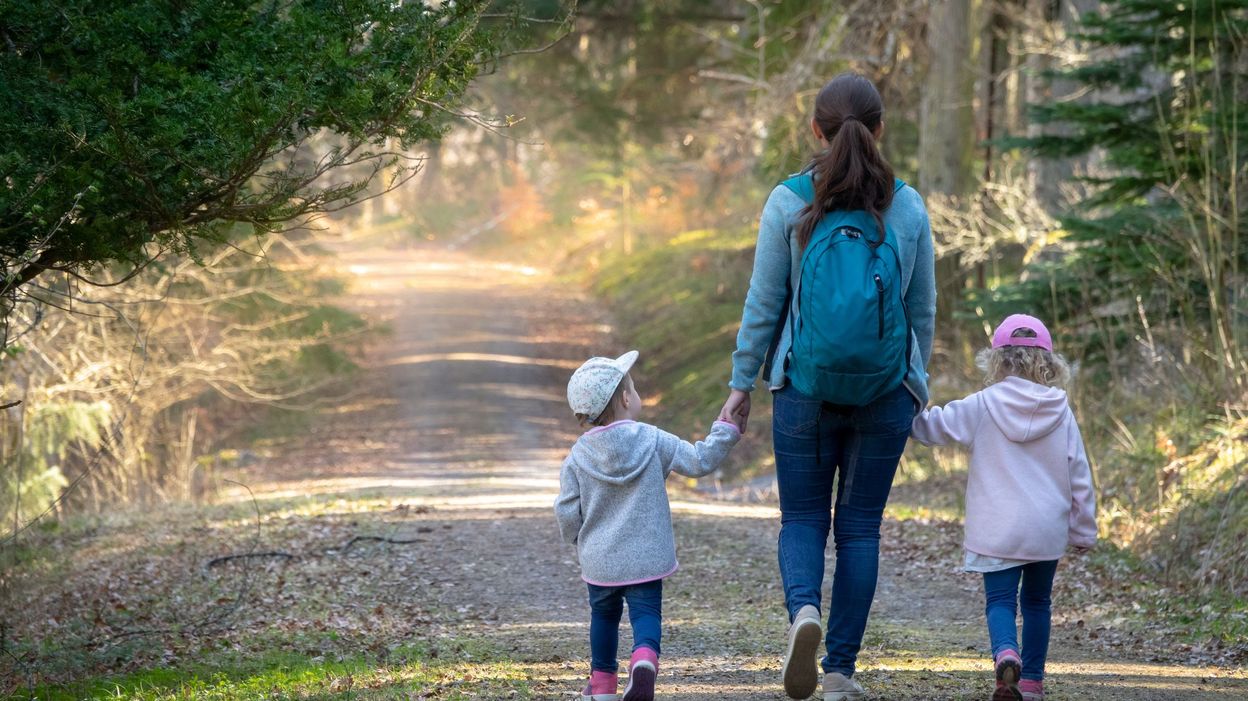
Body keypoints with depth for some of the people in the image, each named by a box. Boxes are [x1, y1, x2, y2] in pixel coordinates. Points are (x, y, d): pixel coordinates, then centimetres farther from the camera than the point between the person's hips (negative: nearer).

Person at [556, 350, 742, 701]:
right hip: (647, 558, -2)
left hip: (599, 560, 2)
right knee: (646, 613, 0)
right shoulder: (652, 441, -8)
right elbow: (700, 461, -6)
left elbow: (567, 512, -1)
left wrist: (577, 540, 19)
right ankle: (644, 660, -30)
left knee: (603, 615, 20)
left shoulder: (579, 456, -4)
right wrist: (726, 430, 5)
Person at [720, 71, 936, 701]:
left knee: (802, 518, 10)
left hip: (804, 386, -1)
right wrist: (917, 387, 18)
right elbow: (922, 310, 6)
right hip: (887, 390, 1)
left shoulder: (789, 203, -6)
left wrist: (741, 383, 5)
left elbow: (763, 303, -4)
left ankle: (803, 609, -19)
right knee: (860, 526, 9)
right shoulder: (907, 207, 0)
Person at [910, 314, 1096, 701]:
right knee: (1037, 601, 17)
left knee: (1000, 600, 0)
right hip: (1048, 531, 2)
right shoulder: (1062, 413, 1)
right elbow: (1079, 476, 5)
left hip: (998, 531, -2)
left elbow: (930, 425, 0)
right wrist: (1084, 530, 15)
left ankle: (1006, 654, -29)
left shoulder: (982, 407, -5)